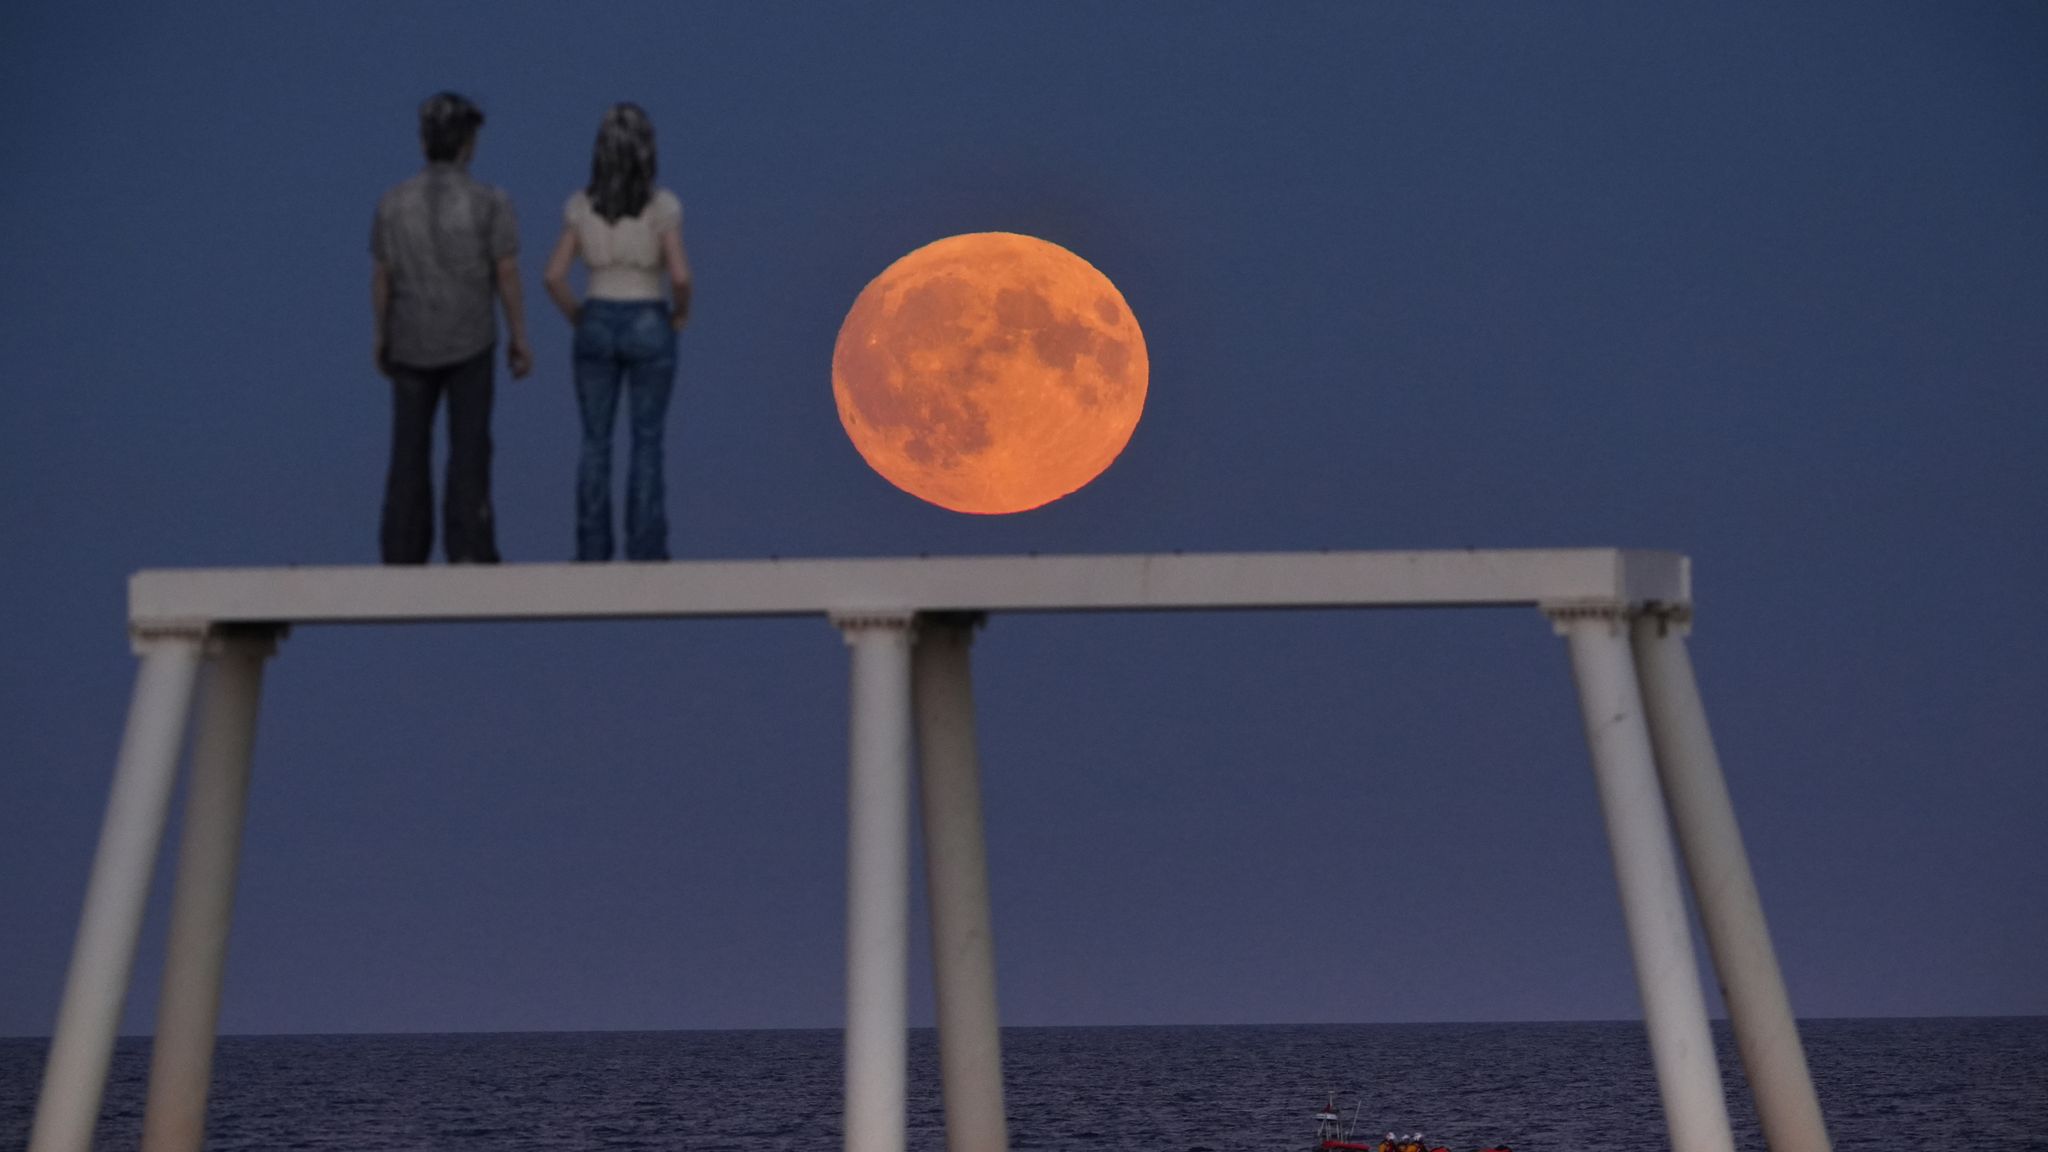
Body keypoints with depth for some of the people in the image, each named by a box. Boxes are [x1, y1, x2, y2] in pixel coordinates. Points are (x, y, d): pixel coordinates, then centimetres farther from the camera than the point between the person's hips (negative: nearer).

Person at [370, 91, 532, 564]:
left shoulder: (392, 202, -6)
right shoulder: (491, 202, -14)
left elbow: (380, 278, 0)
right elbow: (508, 277, -11)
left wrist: (381, 337, 14)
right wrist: (520, 340, 0)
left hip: (412, 344, 2)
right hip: (469, 343, -2)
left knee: (410, 450, 11)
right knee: (468, 449, 4)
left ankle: (404, 554, 10)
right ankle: (467, 552, 1)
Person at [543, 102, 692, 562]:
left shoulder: (581, 205, -2)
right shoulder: (663, 204, -11)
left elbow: (554, 275, -7)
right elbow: (679, 275, -18)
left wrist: (577, 316, 9)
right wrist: (680, 313, 2)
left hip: (597, 327, 2)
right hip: (648, 328, -2)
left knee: (595, 442, 11)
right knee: (646, 443, 6)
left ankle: (593, 549, 12)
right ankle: (645, 550, 7)